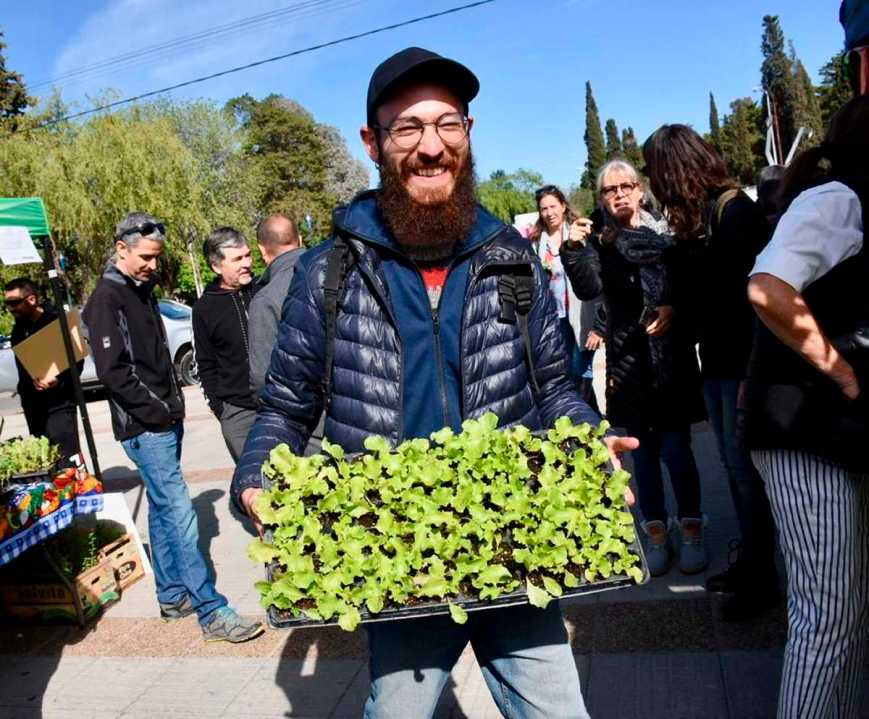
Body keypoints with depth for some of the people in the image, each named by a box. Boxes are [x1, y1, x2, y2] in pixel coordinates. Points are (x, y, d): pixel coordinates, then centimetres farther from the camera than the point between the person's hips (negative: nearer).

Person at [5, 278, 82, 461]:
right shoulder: (18, 329, 11)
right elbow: (22, 368, 5)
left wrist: (57, 380, -25)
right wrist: (33, 381, -16)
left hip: (59, 403, -6)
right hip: (33, 405, 6)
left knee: (67, 458, -10)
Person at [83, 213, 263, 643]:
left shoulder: (142, 292, 16)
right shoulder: (107, 299, -11)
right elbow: (113, 371, -18)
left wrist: (173, 405, 12)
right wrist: (160, 410, -14)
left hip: (164, 423, 9)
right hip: (145, 428, -9)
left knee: (163, 511, 15)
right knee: (180, 515, -10)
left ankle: (172, 597, 26)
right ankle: (212, 613, -6)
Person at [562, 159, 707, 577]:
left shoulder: (666, 232, 4)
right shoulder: (597, 242, 7)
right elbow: (588, 289, -8)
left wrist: (674, 308, -11)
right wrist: (573, 250, -20)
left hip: (671, 354, -1)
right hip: (628, 358, 1)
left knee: (675, 449, -1)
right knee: (643, 450, 8)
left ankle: (691, 531, 18)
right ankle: (657, 535, 21)